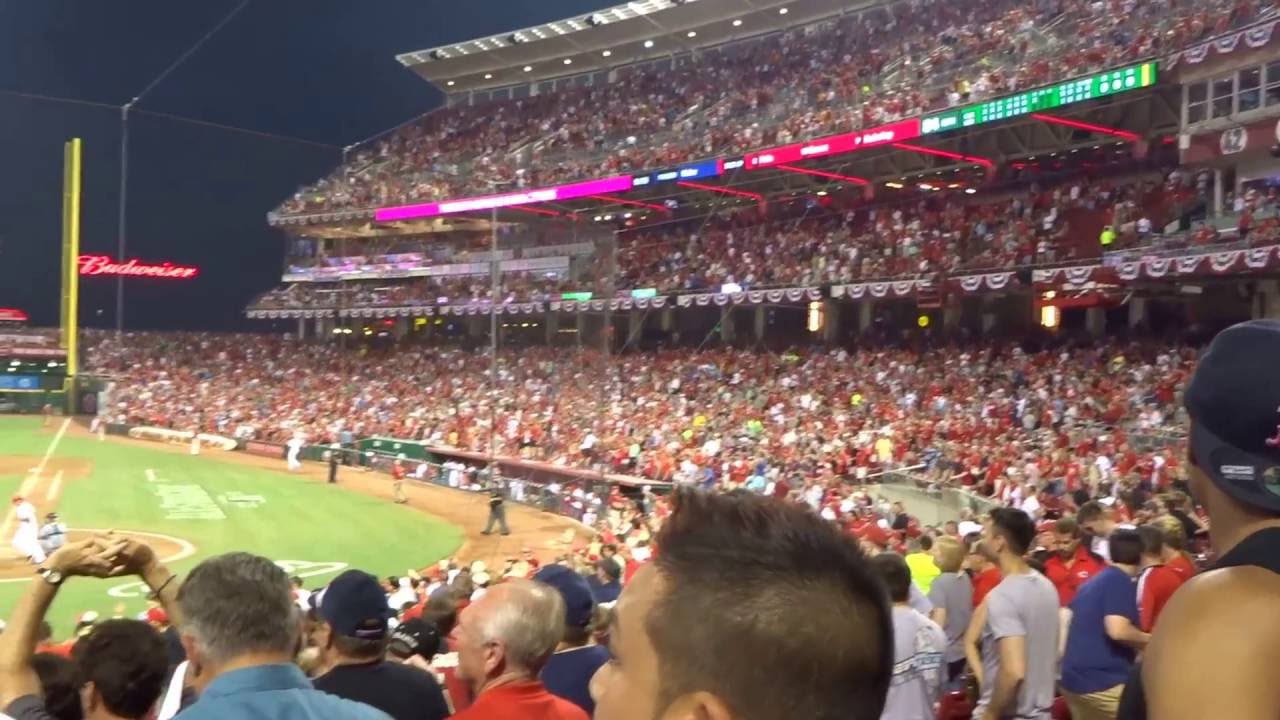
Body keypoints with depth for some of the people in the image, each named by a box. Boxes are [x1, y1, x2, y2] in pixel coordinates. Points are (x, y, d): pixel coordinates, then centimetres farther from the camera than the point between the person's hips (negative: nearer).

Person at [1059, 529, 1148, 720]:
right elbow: (1118, 630, -22)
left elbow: (1065, 618, 21)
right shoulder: (1121, 581, -10)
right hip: (1103, 683, -9)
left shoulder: (1092, 581, 16)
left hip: (1073, 679, 9)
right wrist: (1149, 640, -5)